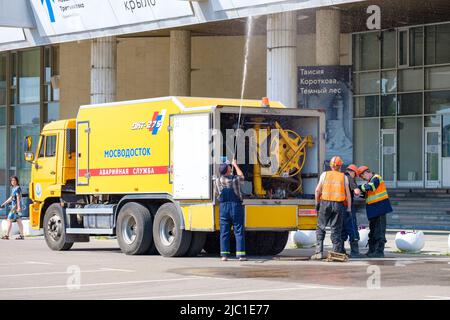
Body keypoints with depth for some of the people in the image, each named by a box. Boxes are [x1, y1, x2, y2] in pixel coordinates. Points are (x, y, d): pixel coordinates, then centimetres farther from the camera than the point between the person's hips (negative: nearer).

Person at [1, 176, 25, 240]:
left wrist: (18, 207, -25)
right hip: (13, 205, 9)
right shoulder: (13, 188, 16)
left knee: (9, 220, -8)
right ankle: (21, 235, 9)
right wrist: (4, 203, 26)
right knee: (19, 221, 8)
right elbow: (11, 198, 25)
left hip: (16, 206, -9)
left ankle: (7, 235, -6)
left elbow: (18, 198, -18)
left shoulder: (17, 188, -11)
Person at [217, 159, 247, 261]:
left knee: (224, 232, 5)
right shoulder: (235, 179, -7)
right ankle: (241, 254, -2)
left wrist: (232, 166, 37)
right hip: (236, 206, -2)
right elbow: (241, 176, 18)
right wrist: (235, 165, 32)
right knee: (239, 231, 1)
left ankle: (224, 254, 2)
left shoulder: (220, 180, -1)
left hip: (224, 207, 2)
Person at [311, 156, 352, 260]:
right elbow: (348, 194, 4)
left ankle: (319, 252, -3)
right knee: (336, 230, 4)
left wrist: (317, 203, 13)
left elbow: (317, 190, 3)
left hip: (325, 203, 0)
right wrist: (349, 209, 8)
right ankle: (336, 253, 1)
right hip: (338, 205, 0)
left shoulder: (325, 174, 7)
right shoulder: (344, 177, 8)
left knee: (320, 228, 6)